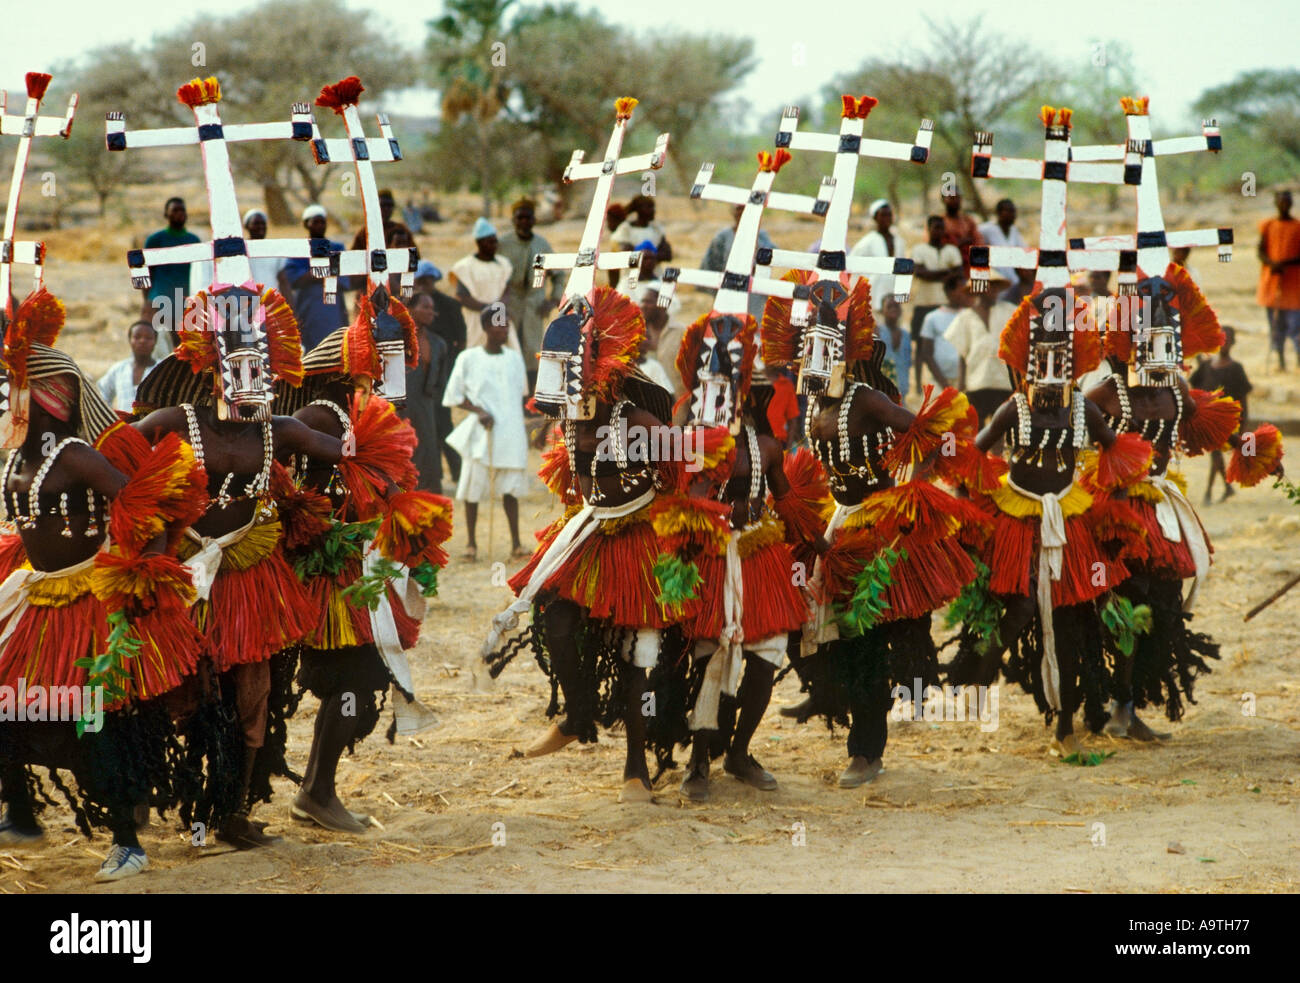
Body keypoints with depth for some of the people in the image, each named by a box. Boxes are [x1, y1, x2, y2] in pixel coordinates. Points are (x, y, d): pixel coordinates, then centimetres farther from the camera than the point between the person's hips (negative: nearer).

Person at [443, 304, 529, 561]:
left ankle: (516, 544, 4)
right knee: (473, 488, 2)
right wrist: (478, 411, -13)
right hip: (480, 434, -2)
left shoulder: (515, 358, 9)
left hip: (511, 434, 3)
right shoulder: (468, 359, -2)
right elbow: (454, 396, 0)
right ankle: (471, 543, 12)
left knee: (511, 488, 2)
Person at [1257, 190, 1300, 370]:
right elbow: (1261, 252, 5)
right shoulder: (1267, 226, 8)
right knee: (1275, 323, 6)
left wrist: (1284, 264, -18)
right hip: (1272, 281, 3)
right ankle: (1281, 360, 14)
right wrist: (1272, 263, -16)